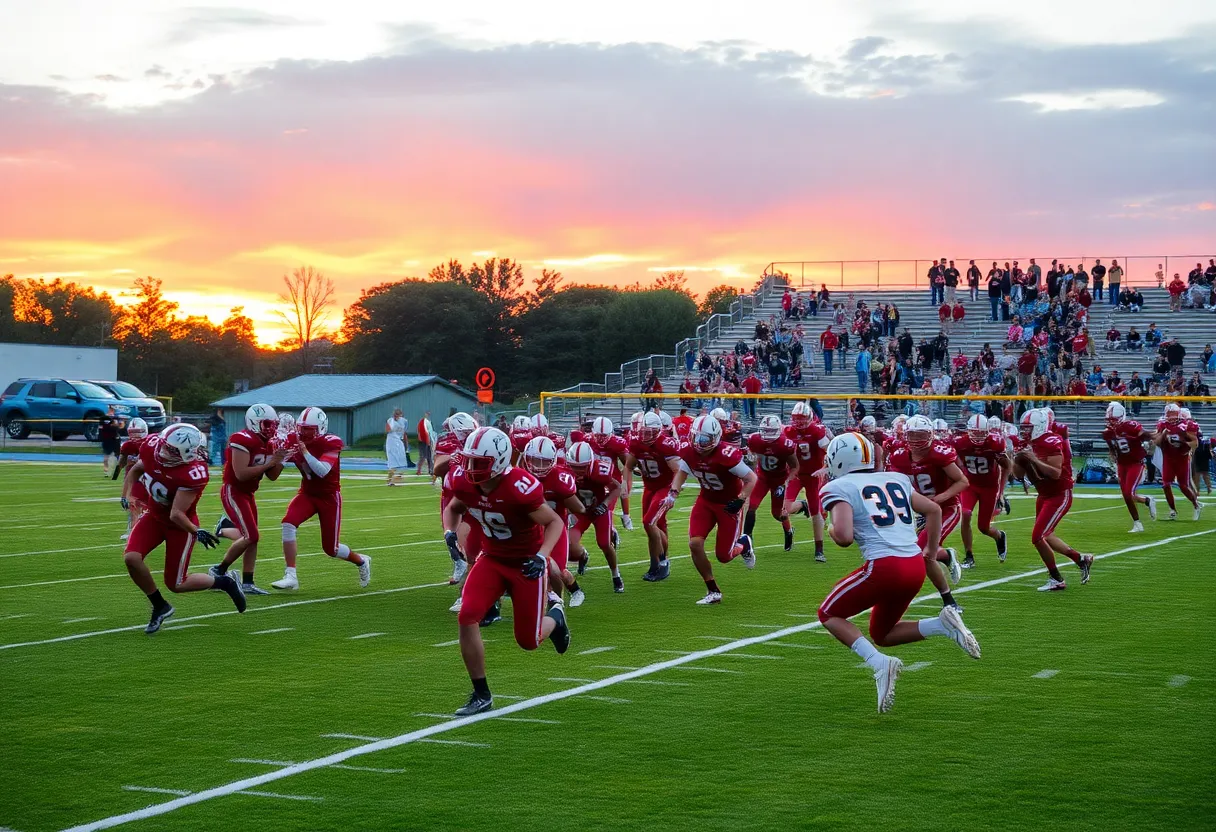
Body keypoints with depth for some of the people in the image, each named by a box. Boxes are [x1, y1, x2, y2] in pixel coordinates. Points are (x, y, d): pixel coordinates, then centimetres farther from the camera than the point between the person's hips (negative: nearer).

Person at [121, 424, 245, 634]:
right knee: (131, 558, -16)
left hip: (180, 525, -5)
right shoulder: (152, 447, -18)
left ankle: (225, 583, 25)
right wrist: (126, 496, 1)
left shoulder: (193, 475, -36)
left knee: (176, 584, -1)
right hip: (155, 516, 5)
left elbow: (176, 514, -29)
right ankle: (160, 607, 7)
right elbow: (136, 469, 6)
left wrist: (195, 531, -24)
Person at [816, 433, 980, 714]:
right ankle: (943, 625, 0)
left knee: (829, 614, 15)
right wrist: (931, 552, 33)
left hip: (884, 567, -7)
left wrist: (832, 531, 9)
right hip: (916, 567, 7)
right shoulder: (895, 480, 19)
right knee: (881, 635, 25)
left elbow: (844, 537, -14)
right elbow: (934, 510, 25)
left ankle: (880, 663, -7)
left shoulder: (838, 488, -1)